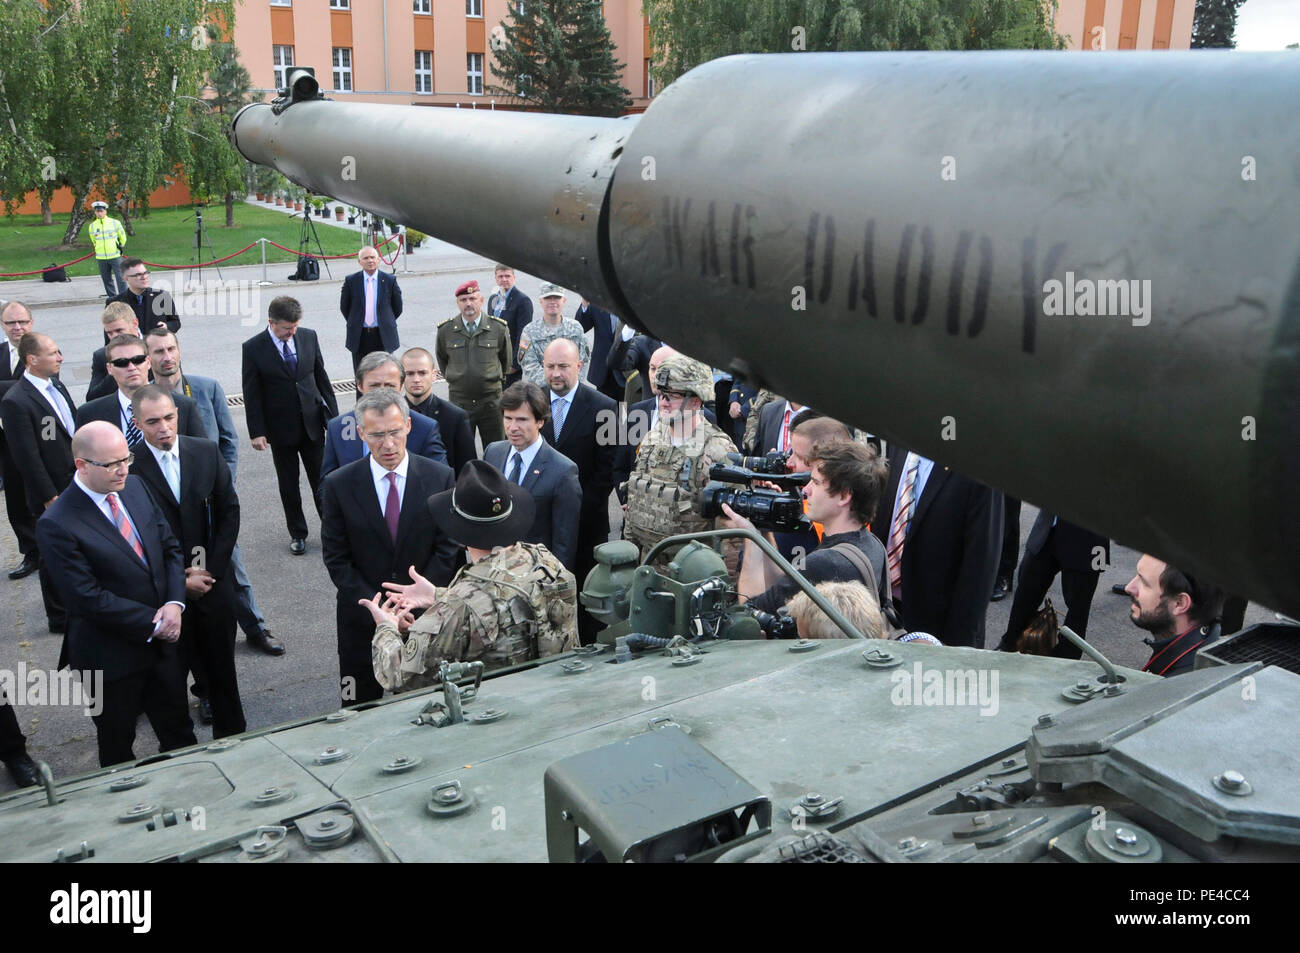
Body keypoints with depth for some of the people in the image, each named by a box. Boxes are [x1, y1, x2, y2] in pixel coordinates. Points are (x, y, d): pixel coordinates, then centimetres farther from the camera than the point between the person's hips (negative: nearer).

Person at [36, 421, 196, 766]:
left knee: (179, 732, 20)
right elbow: (89, 598, -21)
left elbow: (170, 547, 4)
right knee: (117, 745, 17)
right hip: (111, 657, -5)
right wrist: (153, 624, -18)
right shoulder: (56, 525, -21)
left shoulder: (136, 487, -1)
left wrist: (175, 603, -12)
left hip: (163, 640, 6)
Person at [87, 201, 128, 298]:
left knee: (120, 278, -8)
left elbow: (122, 236, 11)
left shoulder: (115, 223, -4)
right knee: (107, 279, 8)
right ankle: (112, 297, 19)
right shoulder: (92, 226, 3)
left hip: (115, 256, -3)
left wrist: (121, 246, 18)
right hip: (101, 258, 3)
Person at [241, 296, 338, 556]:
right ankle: (297, 533, 25)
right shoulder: (253, 348, -11)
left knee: (321, 480, 9)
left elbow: (322, 377, 6)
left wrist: (333, 414, 6)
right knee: (288, 484, 11)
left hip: (312, 423, 2)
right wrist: (256, 431, -9)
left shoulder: (308, 337, -2)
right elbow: (251, 394, -7)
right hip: (280, 429, -2)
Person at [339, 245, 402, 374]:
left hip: (382, 335, 0)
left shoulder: (389, 280, -2)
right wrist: (355, 323, 10)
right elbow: (344, 307, 9)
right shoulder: (351, 281, -1)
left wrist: (386, 323, 10)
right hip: (359, 336, 1)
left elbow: (397, 307, 7)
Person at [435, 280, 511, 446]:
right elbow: (441, 359, 18)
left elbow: (507, 360, 12)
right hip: (458, 400, 1)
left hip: (490, 401, -1)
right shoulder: (446, 330, 0)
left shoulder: (499, 328, -3)